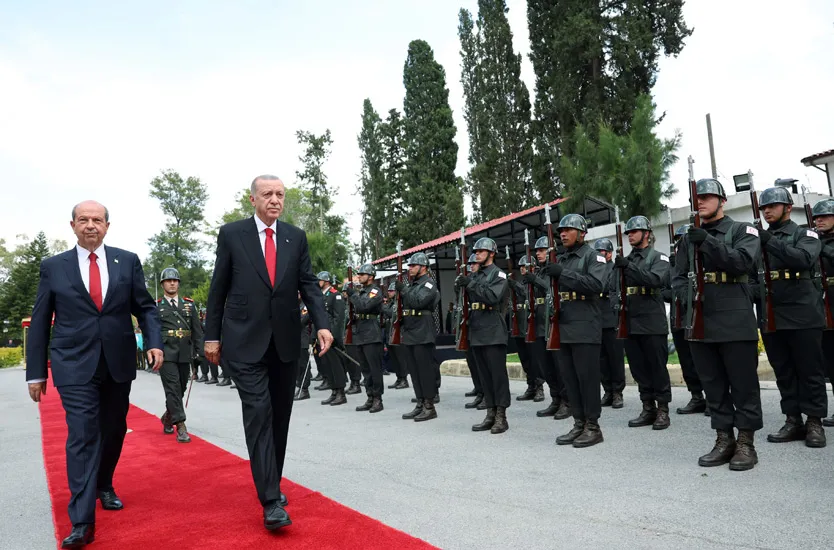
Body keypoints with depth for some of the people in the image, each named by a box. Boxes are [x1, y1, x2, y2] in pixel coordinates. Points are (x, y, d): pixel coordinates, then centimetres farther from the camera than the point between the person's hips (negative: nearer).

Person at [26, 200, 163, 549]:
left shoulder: (128, 261, 4)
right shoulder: (53, 267, 2)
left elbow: (145, 307, 5)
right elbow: (40, 323, 5)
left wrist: (154, 342, -10)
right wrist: (35, 372, 3)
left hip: (119, 363, 2)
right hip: (75, 366, -2)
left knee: (113, 430, 14)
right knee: (82, 436, -8)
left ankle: (104, 486, 39)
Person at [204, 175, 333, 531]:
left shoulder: (296, 237, 7)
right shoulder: (231, 234, 0)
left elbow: (308, 285, 2)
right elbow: (218, 289, 2)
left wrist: (322, 324, -12)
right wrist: (212, 335, 1)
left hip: (285, 341, 4)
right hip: (246, 341, -3)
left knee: (280, 416, 11)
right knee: (259, 414, -10)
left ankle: (272, 483, 28)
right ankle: (271, 500, -6)